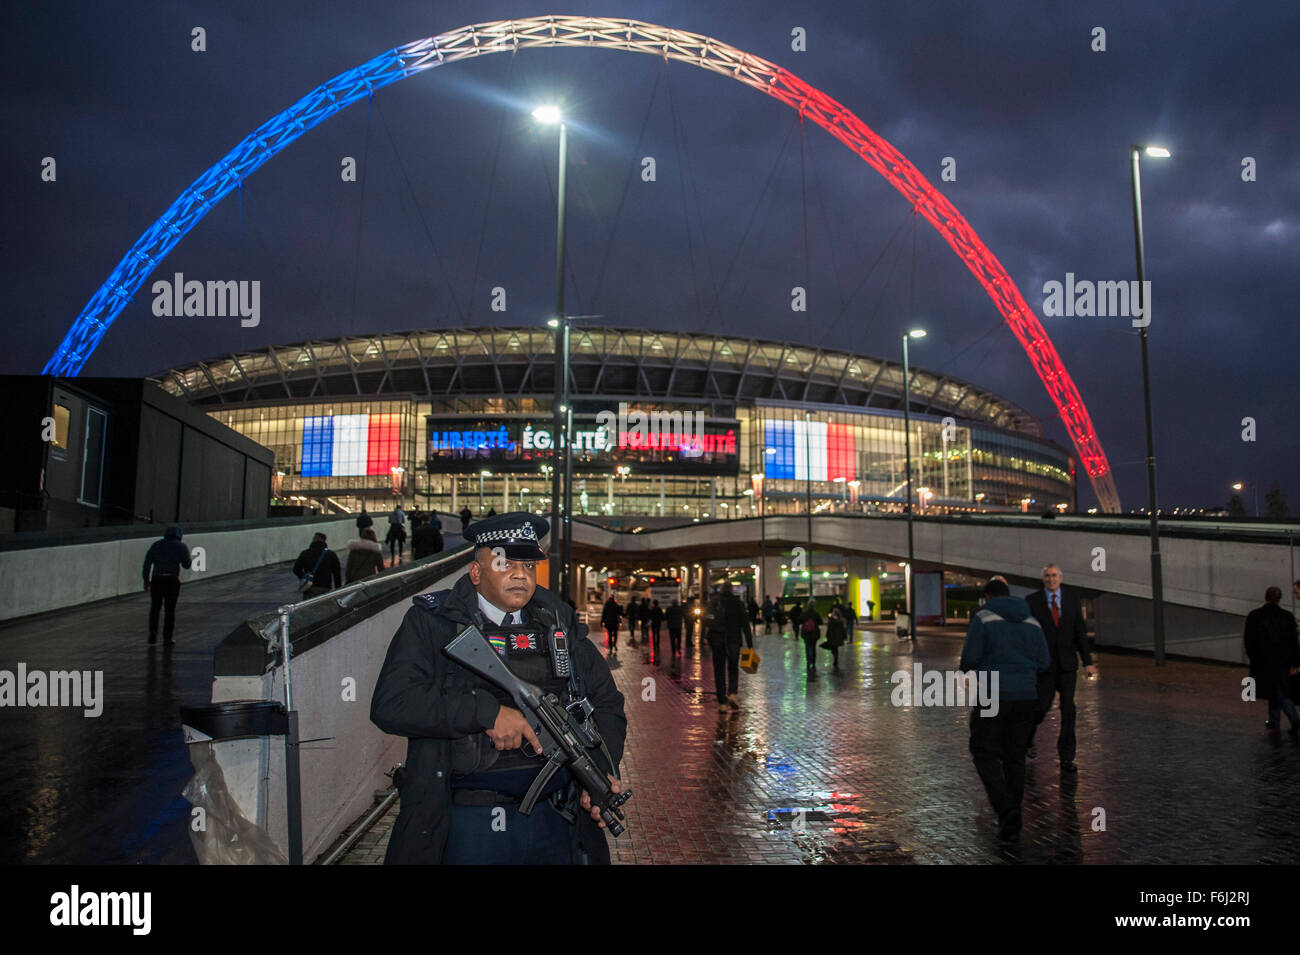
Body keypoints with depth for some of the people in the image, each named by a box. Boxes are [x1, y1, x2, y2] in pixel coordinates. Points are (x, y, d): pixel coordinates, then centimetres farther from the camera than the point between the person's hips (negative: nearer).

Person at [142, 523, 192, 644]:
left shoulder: (156, 545, 8)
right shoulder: (181, 547, 2)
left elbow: (147, 563, 5)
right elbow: (186, 565, 5)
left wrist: (146, 580, 10)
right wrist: (187, 552, 20)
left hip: (157, 580, 2)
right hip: (172, 581, -1)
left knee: (155, 607, 15)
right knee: (170, 609, 5)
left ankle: (153, 631, -1)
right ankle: (167, 637, 5)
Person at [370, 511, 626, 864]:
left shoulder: (559, 623, 9)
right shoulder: (431, 623, -3)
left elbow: (606, 702, 13)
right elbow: (390, 703, -16)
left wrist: (603, 771, -4)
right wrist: (487, 712, -22)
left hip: (553, 820, 4)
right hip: (467, 824, -3)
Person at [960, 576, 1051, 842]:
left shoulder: (983, 618, -5)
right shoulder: (1031, 622, 9)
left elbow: (970, 657, -12)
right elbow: (1044, 664, 7)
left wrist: (966, 670, 11)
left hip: (992, 696, -5)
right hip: (1026, 697, 5)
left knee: (985, 755, 7)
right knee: (1015, 757, 15)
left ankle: (1007, 811, -11)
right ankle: (1012, 823, 19)